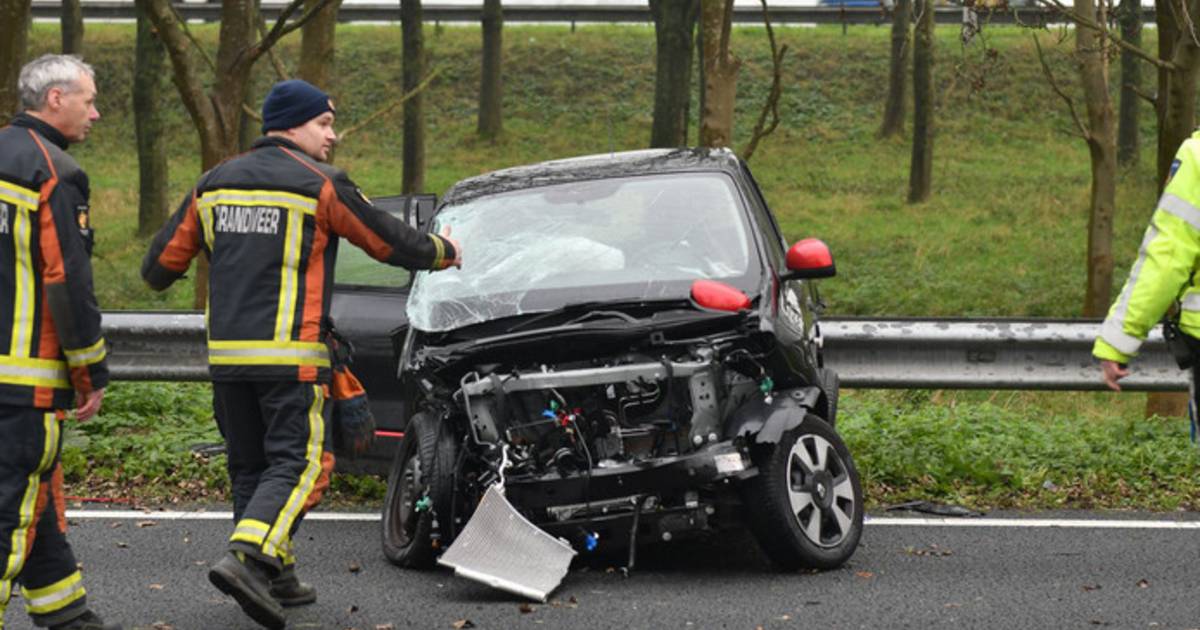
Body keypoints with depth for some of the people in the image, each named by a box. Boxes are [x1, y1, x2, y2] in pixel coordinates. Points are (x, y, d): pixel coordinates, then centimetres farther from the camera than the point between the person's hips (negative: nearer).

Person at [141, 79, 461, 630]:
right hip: (290, 355, -6)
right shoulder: (320, 185, -5)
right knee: (298, 464, -5)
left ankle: (274, 578, 15)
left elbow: (165, 259, 14)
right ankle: (248, 559, -23)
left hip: (226, 353, 6)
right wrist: (445, 251, 22)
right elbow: (391, 242, 2)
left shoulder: (216, 183, 11)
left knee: (250, 466, 14)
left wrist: (159, 276, 39)